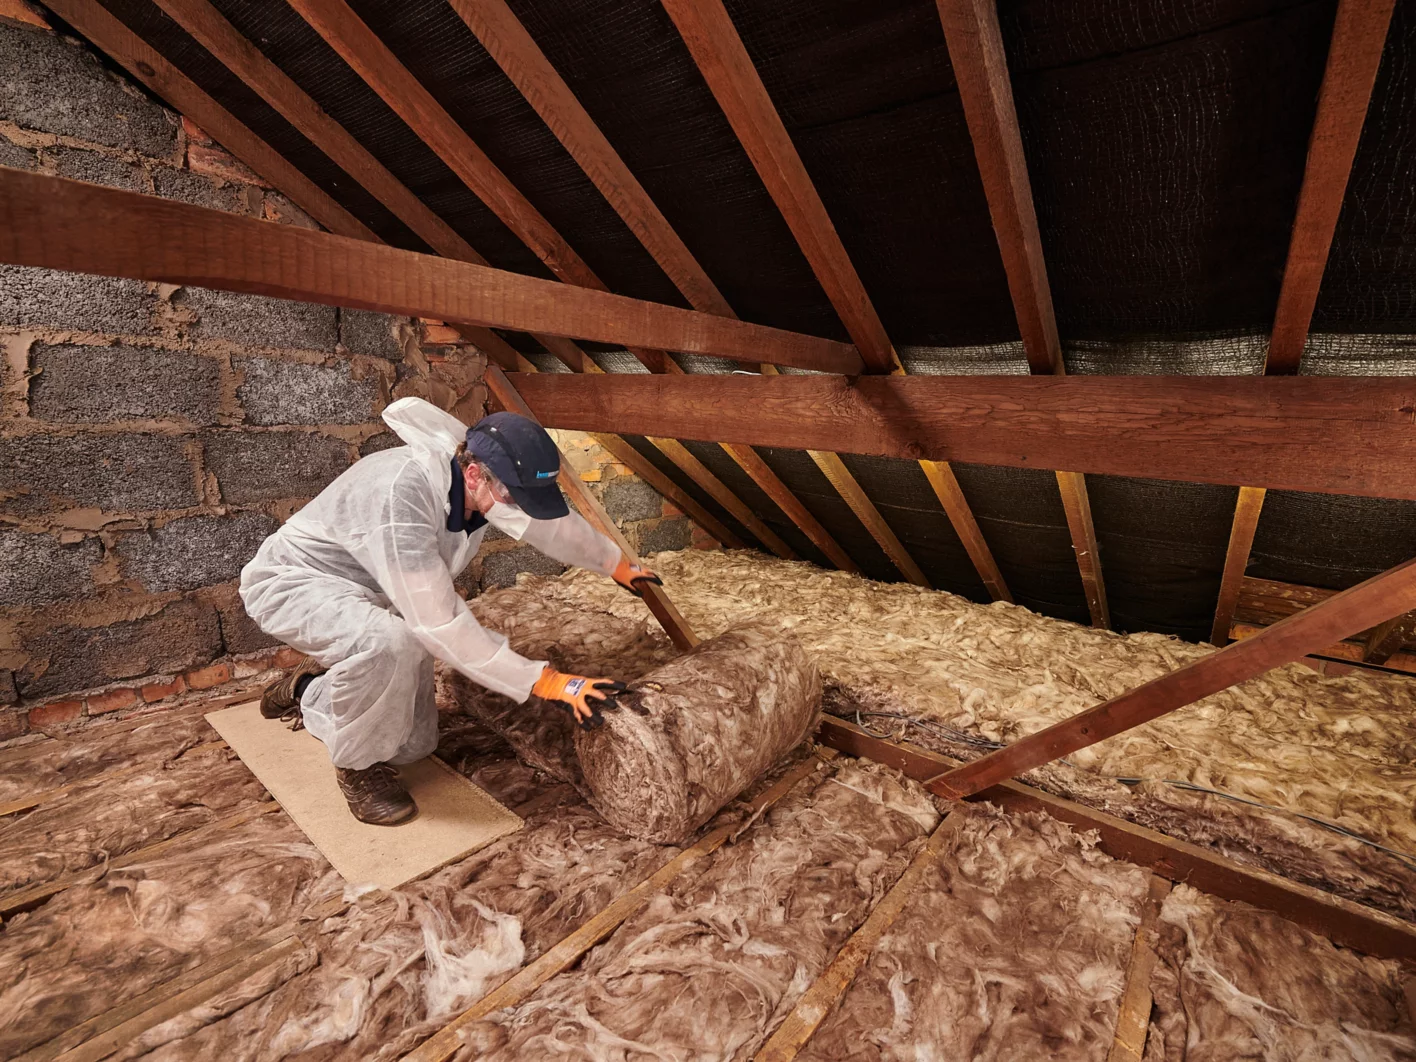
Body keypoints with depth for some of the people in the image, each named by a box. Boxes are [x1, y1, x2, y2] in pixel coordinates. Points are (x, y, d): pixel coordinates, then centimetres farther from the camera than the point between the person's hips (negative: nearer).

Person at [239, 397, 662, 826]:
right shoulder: (401, 495, -40)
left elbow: (555, 524, 3)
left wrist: (619, 565, 18)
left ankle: (307, 692, 29)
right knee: (388, 641, -40)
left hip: (367, 596, 7)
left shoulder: (490, 483, -17)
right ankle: (359, 767, -9)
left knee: (413, 743, 4)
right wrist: (544, 682, -36)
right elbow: (441, 623, -39)